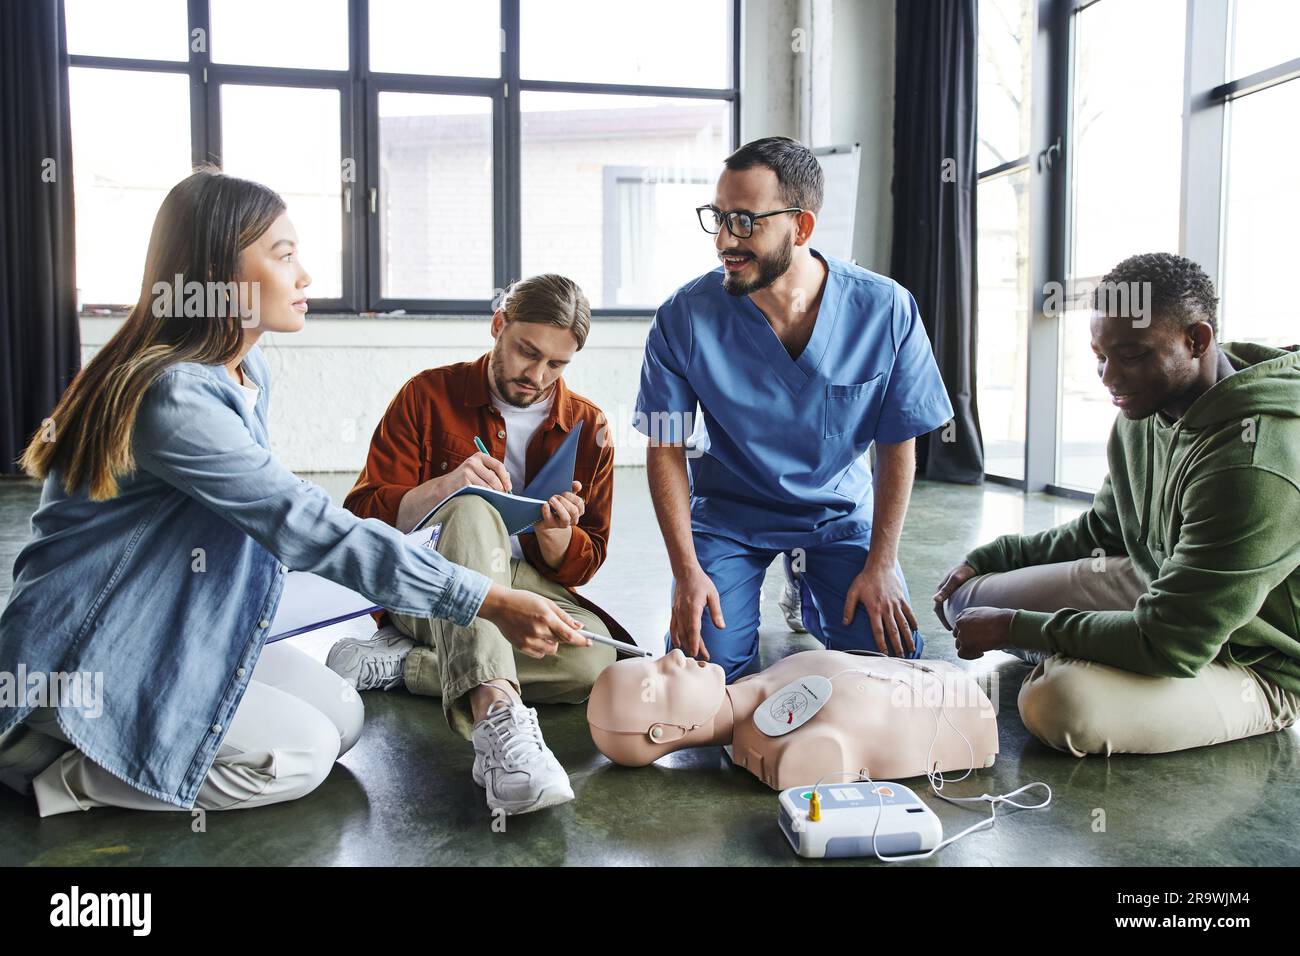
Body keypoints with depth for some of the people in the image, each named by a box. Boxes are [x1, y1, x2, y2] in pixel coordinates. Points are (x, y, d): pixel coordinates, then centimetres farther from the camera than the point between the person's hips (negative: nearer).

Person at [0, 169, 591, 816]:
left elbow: (269, 511, 13)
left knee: (343, 717, 1)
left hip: (176, 634, 9)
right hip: (85, 662, -9)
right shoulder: (174, 397, -29)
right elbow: (314, 529, -33)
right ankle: (59, 770, -1)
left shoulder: (248, 374, 2)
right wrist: (487, 601, -33)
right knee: (301, 752, -13)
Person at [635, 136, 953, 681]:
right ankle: (745, 596, 20)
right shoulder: (684, 318, -19)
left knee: (892, 657, -12)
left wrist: (881, 565, -11)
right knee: (704, 664, -16)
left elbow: (898, 446, -7)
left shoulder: (887, 311, -18)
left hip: (838, 510, 1)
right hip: (727, 512, -1)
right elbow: (665, 448, -11)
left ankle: (807, 597, 21)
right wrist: (687, 572, -17)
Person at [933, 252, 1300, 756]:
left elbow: (1170, 646, -31)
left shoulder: (1255, 466, -33)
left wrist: (1014, 627, -24)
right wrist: (989, 557, 4)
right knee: (964, 599, 2)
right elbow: (1103, 528, 12)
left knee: (1061, 701, -34)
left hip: (1249, 662, -7)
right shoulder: (1147, 409, -6)